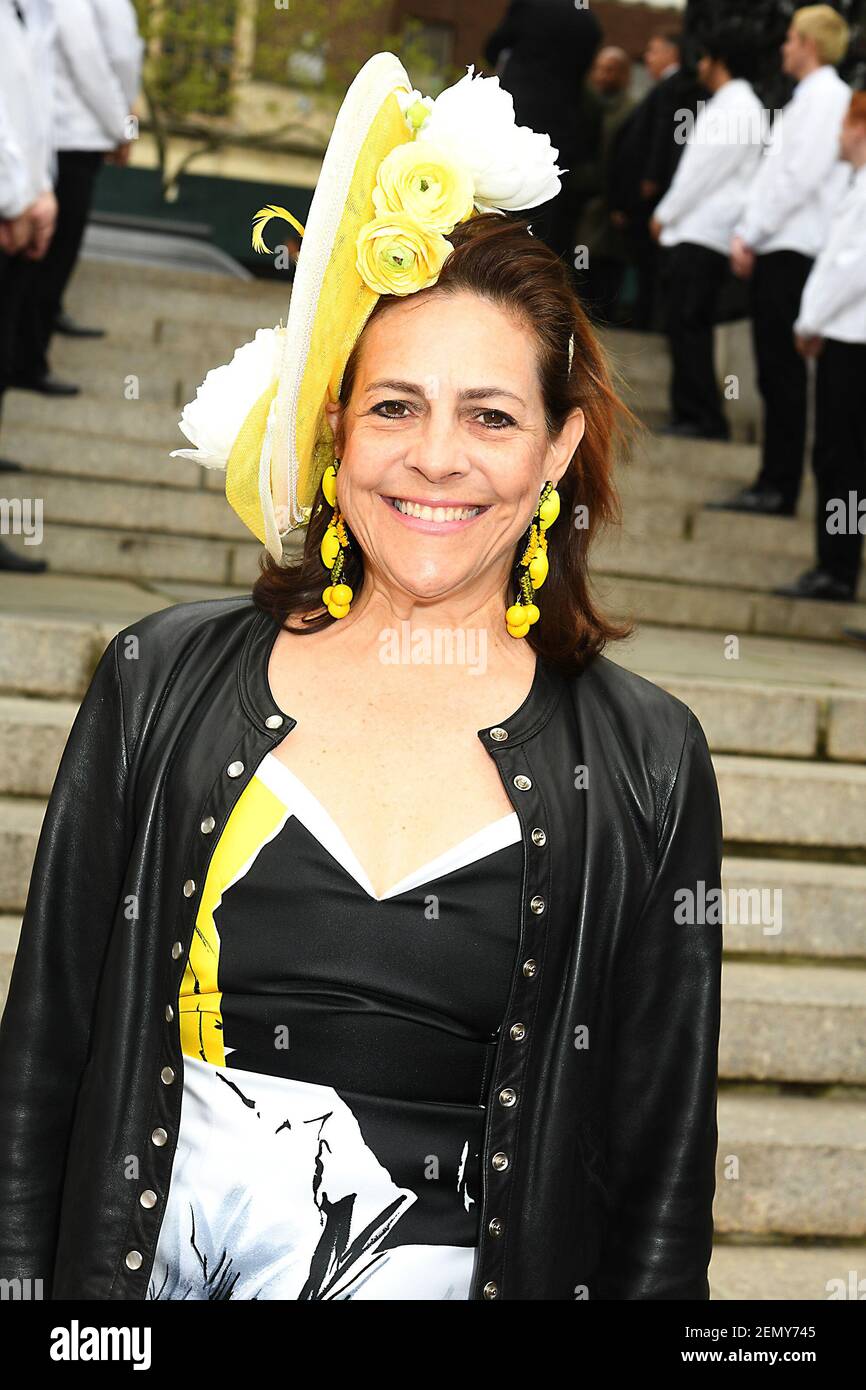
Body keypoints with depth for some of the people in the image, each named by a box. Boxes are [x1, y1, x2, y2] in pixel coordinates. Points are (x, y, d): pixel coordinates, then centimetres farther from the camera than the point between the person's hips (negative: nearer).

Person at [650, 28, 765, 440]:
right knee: (686, 327, 9)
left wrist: (664, 214, -7)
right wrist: (669, 216, 16)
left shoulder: (739, 109, -11)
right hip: (689, 233, 9)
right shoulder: (724, 106, 19)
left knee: (690, 327, -10)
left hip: (703, 236, -9)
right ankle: (688, 414, 12)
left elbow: (705, 171, -14)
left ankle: (704, 419, -8)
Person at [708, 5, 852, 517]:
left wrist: (751, 234, -13)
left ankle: (779, 488, -4)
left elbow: (800, 176, -17)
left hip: (794, 250, -9)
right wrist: (747, 234, 13)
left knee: (783, 370, -7)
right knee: (774, 369, 9)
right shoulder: (807, 99, 20)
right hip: (778, 248, 9)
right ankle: (773, 484, 13)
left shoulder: (826, 97, -9)